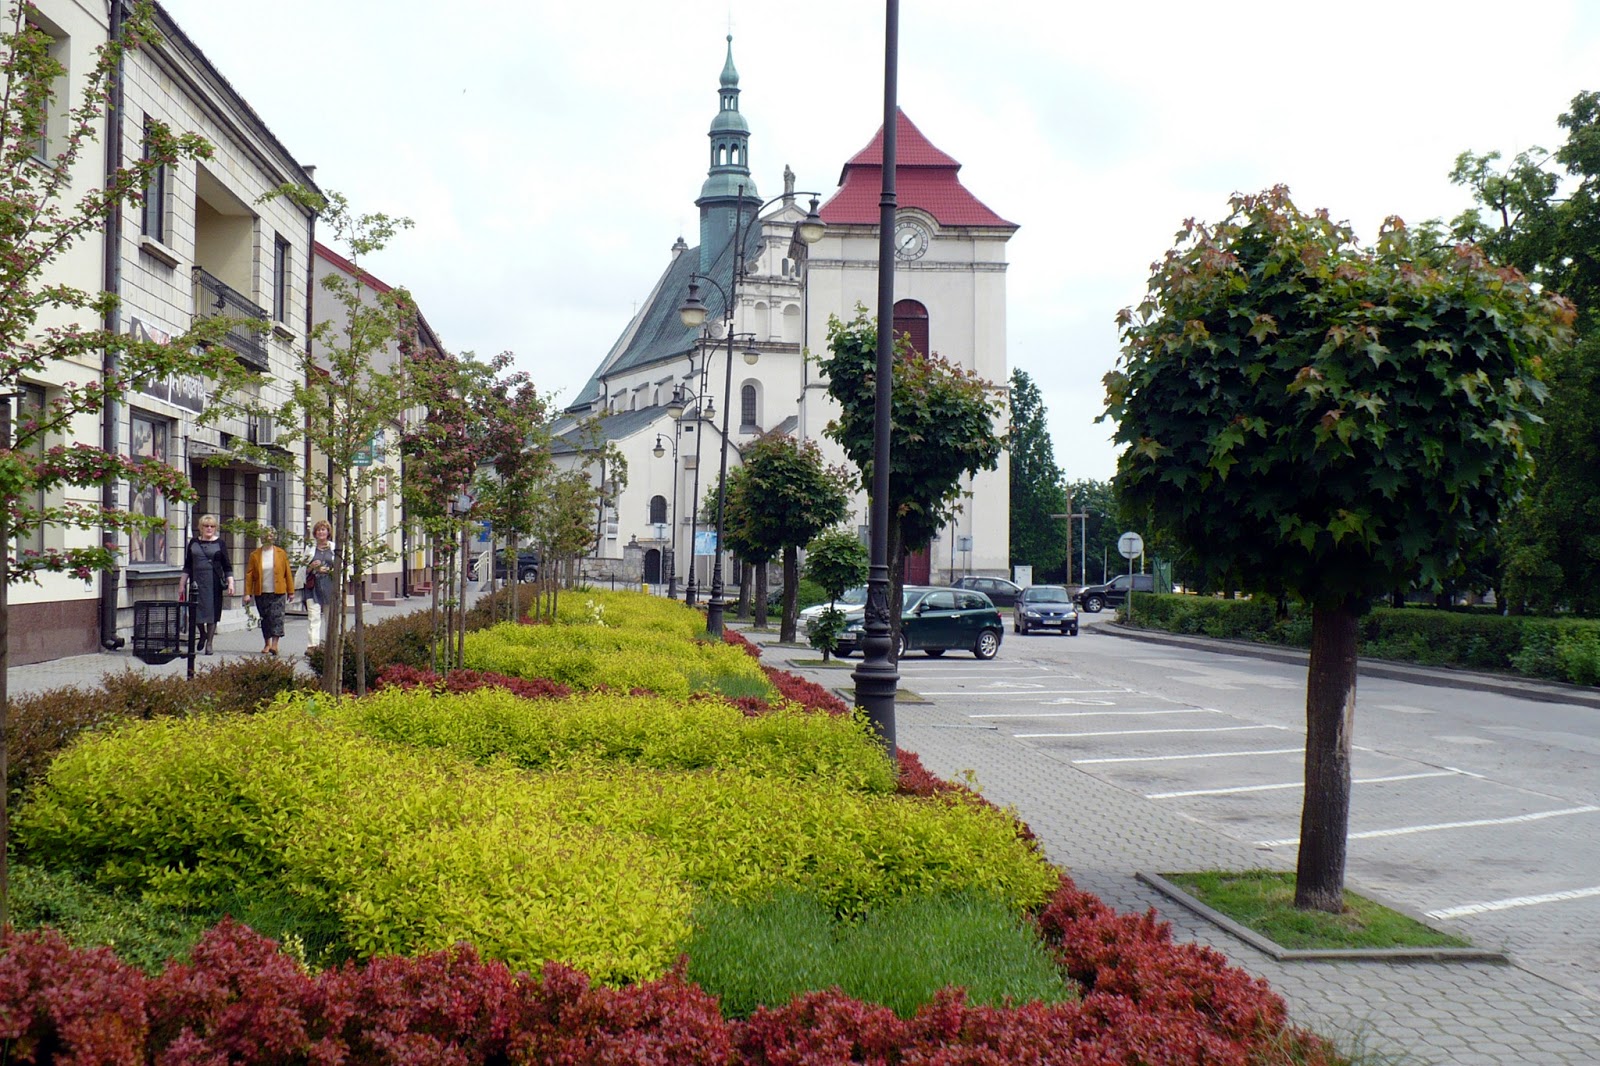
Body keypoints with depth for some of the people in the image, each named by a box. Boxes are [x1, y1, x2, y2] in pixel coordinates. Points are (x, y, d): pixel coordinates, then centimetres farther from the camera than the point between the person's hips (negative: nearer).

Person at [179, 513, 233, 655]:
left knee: (212, 612, -1)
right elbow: (187, 565, 14)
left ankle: (209, 643, 8)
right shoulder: (194, 542, 10)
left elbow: (227, 566, 3)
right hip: (196, 581, 2)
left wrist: (230, 583, -7)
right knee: (196, 611, 2)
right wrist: (182, 584, 11)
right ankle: (202, 634, 30)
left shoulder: (219, 543, 4)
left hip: (214, 582, -2)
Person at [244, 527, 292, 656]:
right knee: (265, 619, 9)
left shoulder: (281, 553, 3)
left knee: (276, 616, -12)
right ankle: (267, 644, 21)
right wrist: (248, 593, -5)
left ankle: (275, 645, -15)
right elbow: (249, 574, 1)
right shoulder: (255, 555, 3)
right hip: (261, 593, 2)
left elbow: (288, 573, 5)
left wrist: (290, 591, 4)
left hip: (278, 592, -2)